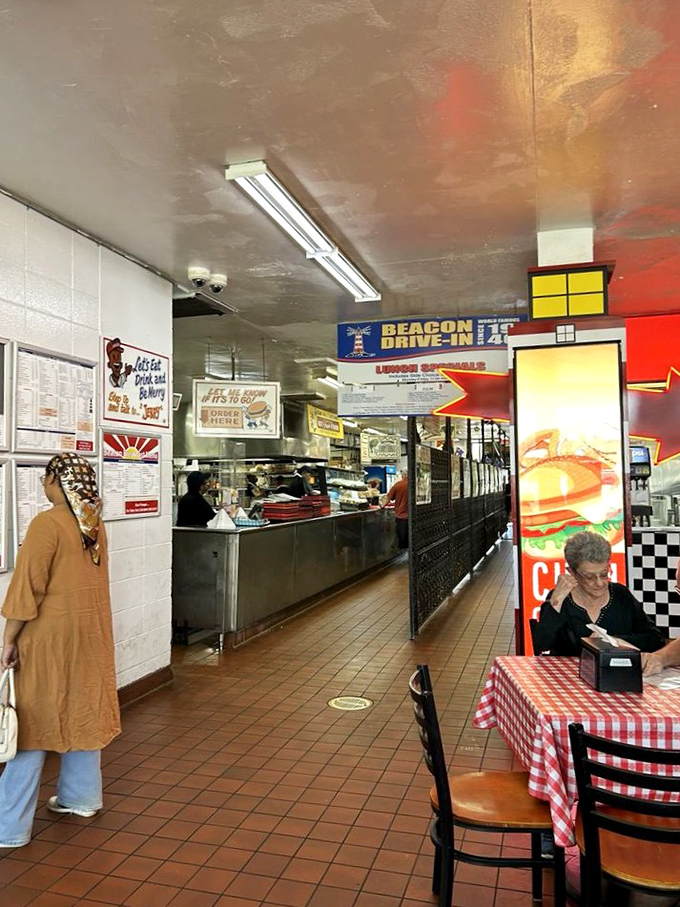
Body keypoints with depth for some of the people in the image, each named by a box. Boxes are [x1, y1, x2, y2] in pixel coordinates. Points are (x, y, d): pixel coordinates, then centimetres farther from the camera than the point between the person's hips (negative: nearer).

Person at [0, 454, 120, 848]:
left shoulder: (47, 523, -18)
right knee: (83, 711, 18)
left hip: (50, 634, -7)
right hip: (90, 630, 7)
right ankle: (81, 797, 33)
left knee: (32, 721, 3)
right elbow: (91, 577, 8)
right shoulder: (95, 523, 2)